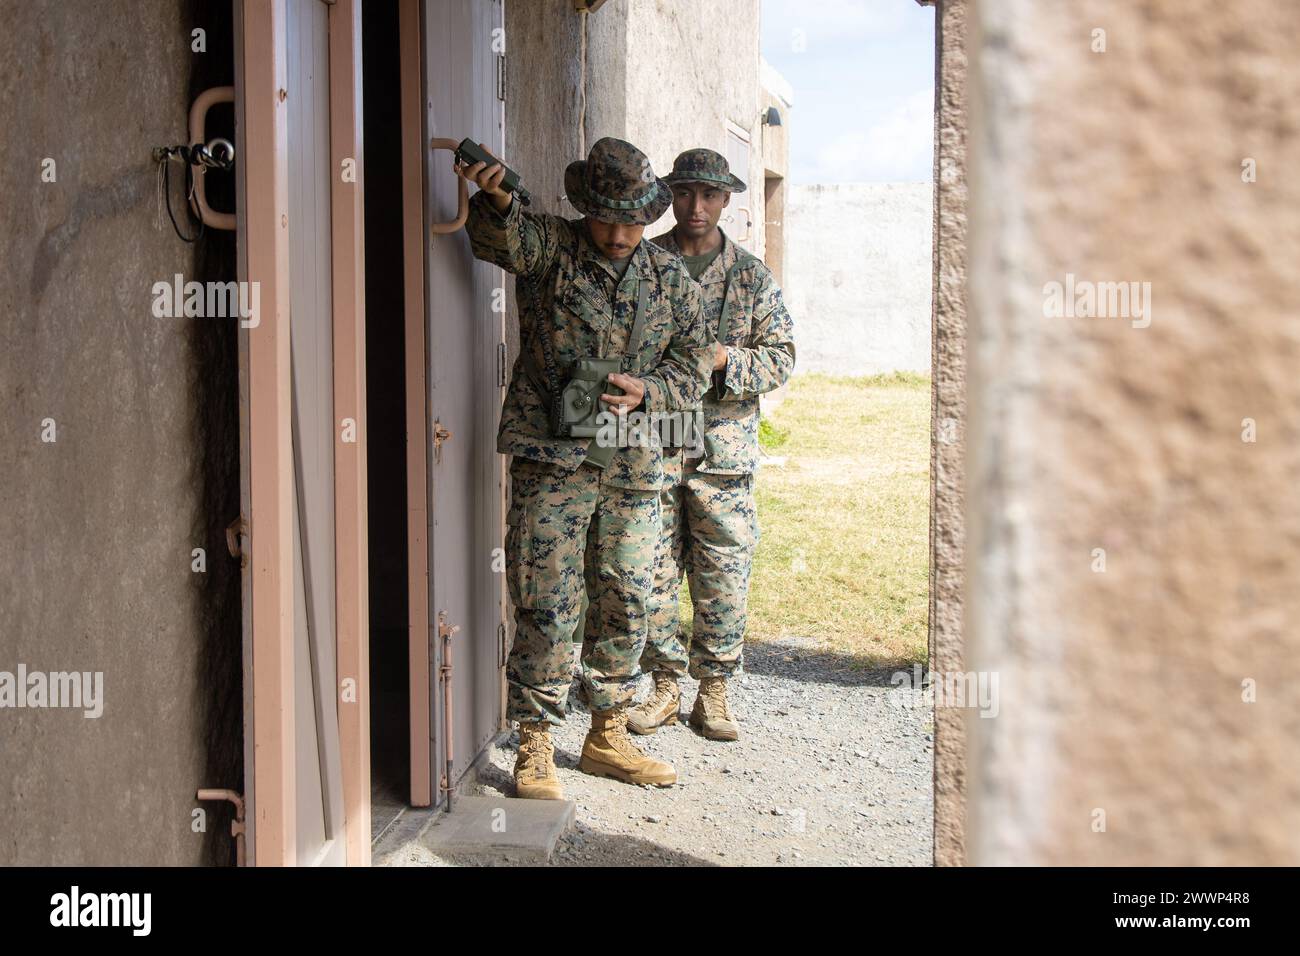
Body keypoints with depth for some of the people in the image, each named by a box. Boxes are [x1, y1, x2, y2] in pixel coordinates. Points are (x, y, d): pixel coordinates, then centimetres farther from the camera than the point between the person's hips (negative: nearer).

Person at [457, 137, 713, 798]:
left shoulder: (671, 278, 9)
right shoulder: (549, 247, 0)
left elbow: (694, 368, 8)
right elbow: (500, 240, -21)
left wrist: (644, 391, -11)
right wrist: (496, 202, -43)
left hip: (633, 469, 4)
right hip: (551, 459, -4)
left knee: (625, 605, 11)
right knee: (546, 606, -5)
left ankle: (607, 737, 25)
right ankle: (534, 748, 6)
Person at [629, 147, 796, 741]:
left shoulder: (751, 277, 7)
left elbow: (782, 357, 5)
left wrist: (725, 358, -12)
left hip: (722, 447, 0)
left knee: (724, 578, 2)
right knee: (653, 572, 4)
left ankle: (713, 693, 15)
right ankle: (665, 687, 18)